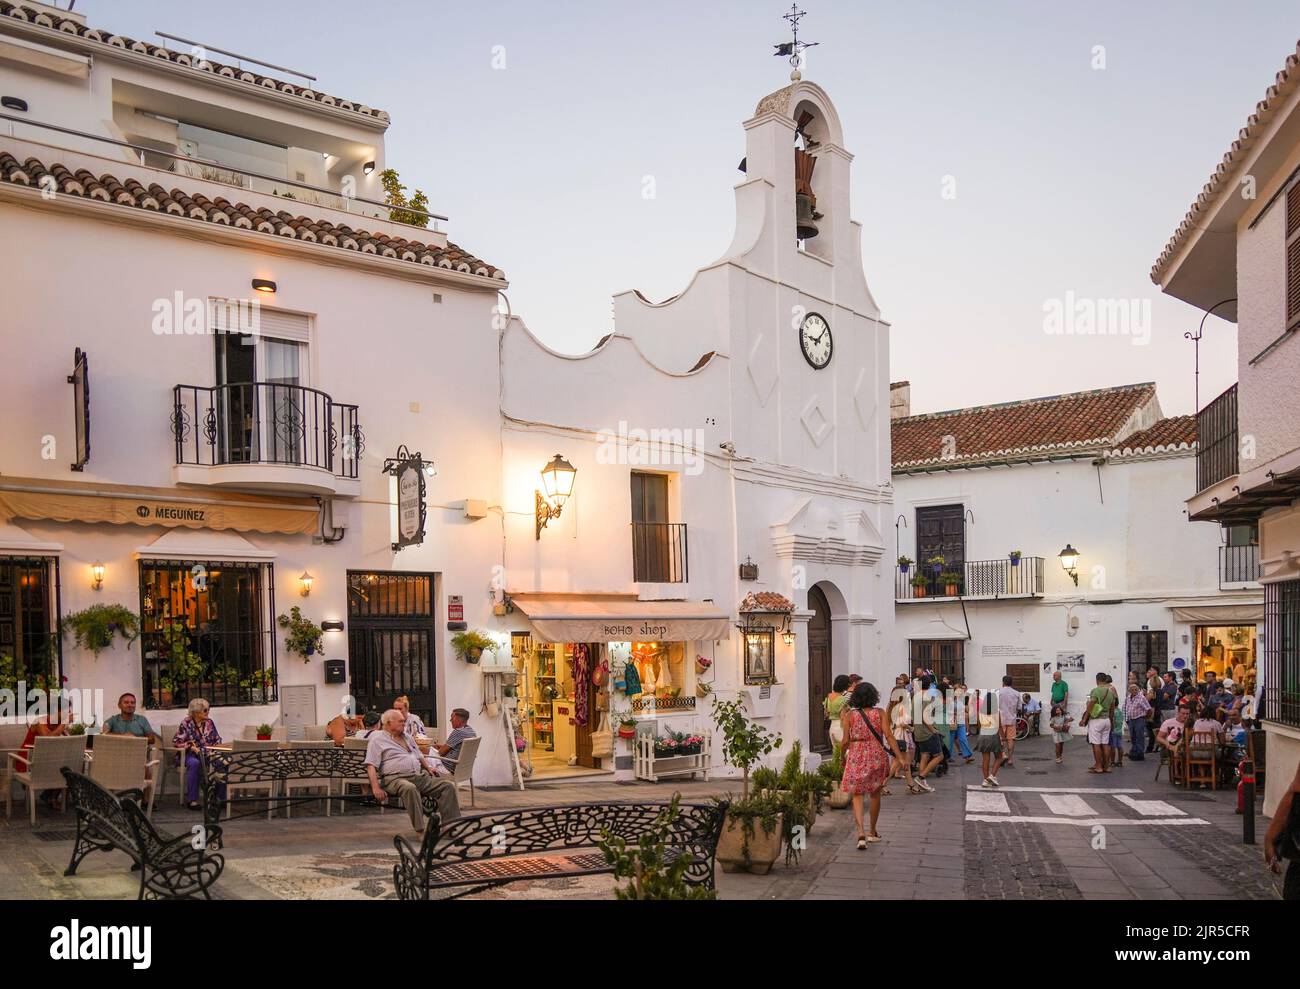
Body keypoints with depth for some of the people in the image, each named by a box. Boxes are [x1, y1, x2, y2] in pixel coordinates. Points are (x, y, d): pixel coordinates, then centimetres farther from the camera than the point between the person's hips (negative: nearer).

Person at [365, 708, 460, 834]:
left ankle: (450, 824, -18)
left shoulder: (407, 737, 27)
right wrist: (376, 788, -18)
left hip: (420, 776, 7)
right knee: (410, 788, -42)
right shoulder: (378, 740, 6)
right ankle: (420, 830, -39)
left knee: (448, 786, -12)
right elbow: (371, 766, -5)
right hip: (395, 778, -7)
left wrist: (427, 767, 14)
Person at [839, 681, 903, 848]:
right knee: (875, 794, 18)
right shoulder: (880, 713, -3)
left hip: (856, 756, -1)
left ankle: (861, 833, -15)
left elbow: (846, 741, -3)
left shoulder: (850, 715, -3)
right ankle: (872, 832, 31)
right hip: (877, 755, 1)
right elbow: (888, 736, -10)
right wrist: (899, 757, -9)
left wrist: (843, 756, 14)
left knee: (857, 795, 4)